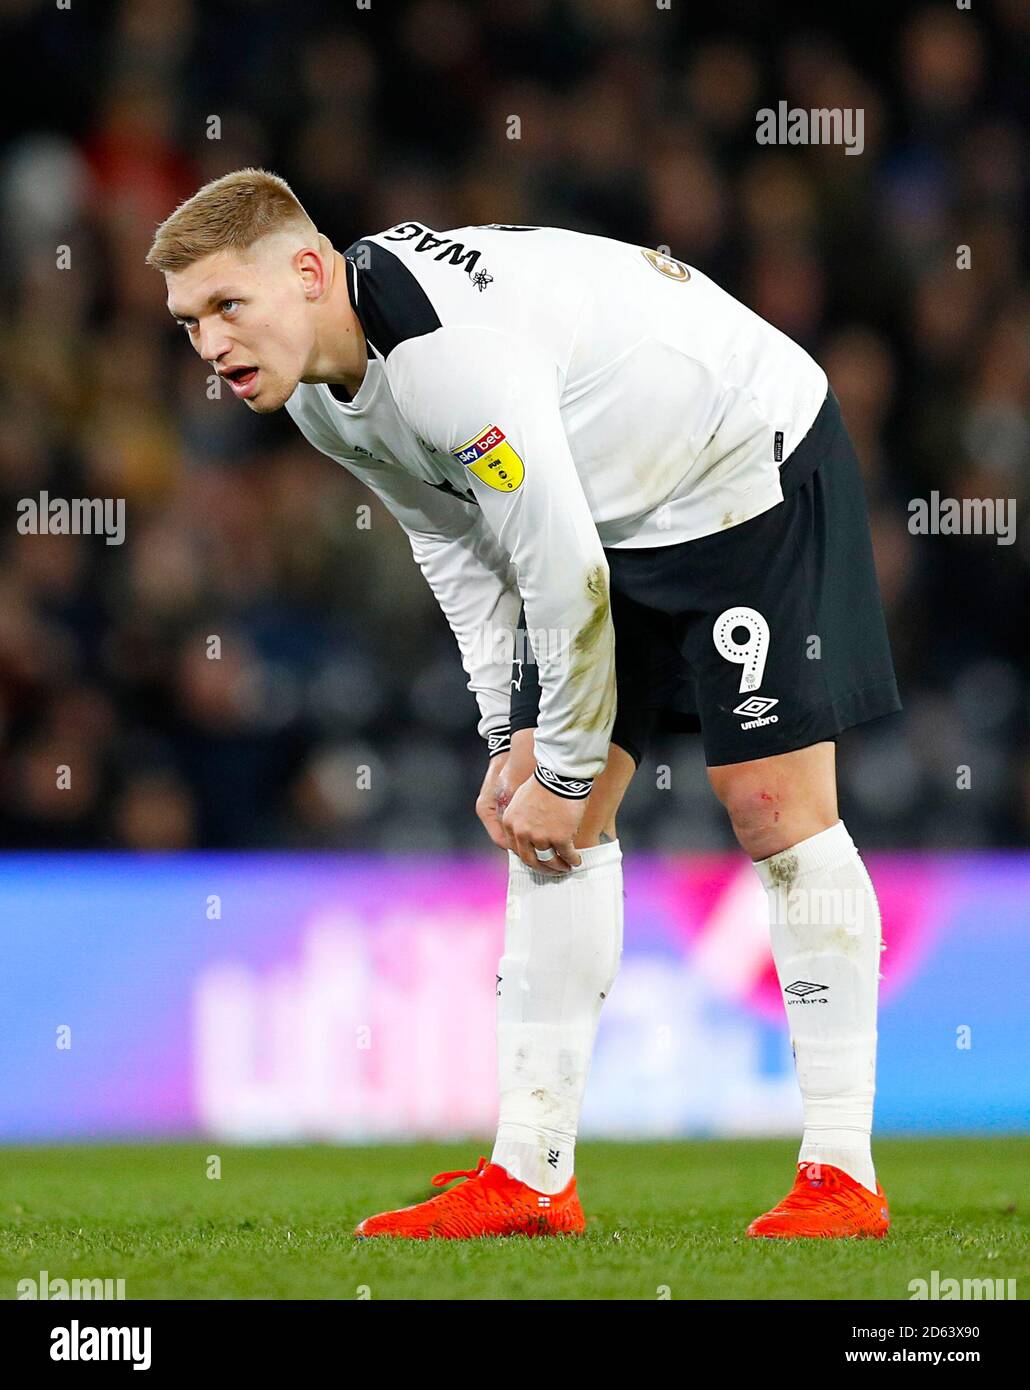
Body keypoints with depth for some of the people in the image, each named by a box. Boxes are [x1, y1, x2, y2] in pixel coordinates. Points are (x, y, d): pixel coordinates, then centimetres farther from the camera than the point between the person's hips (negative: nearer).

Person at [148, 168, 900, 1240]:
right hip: (611, 511, 9)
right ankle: (530, 1174, 3)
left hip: (753, 467, -9)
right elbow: (458, 551, 7)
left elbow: (563, 574, -32)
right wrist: (512, 737, 0)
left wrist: (564, 770, -20)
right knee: (547, 820, 3)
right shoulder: (322, 395, -5)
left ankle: (842, 1175, -6)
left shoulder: (449, 351, -35)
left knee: (772, 801, -11)